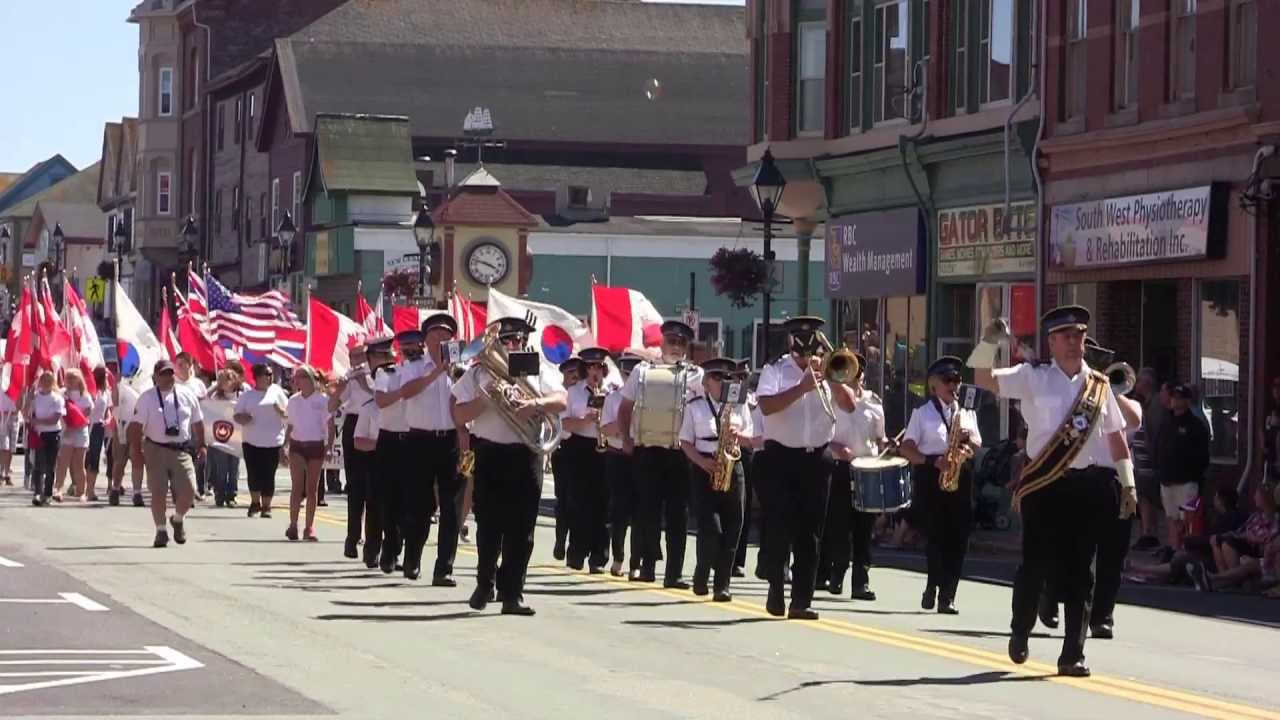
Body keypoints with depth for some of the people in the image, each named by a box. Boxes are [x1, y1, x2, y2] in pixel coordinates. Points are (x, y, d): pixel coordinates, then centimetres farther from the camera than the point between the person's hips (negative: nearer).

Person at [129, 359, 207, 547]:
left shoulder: (187, 395, 6)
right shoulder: (147, 398, -2)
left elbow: (197, 422, 14)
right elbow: (136, 426, -5)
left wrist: (201, 445, 12)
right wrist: (137, 450, -11)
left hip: (182, 449, 2)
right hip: (156, 450, -2)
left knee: (188, 491, -7)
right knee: (158, 493, -2)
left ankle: (178, 519, 22)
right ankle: (160, 531, 12)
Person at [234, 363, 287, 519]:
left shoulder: (276, 391, 6)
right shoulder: (246, 395, 7)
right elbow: (236, 415, 9)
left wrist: (280, 411, -13)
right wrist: (241, 418, -13)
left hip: (273, 442, 0)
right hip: (251, 441, 0)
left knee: (268, 476, 0)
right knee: (254, 475, -3)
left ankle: (266, 506, 12)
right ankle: (255, 503, 18)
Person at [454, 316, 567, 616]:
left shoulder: (537, 372, 12)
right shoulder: (479, 374, 7)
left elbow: (561, 400, -3)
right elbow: (459, 415, 0)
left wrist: (536, 403, -21)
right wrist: (486, 397, -14)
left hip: (526, 456, 1)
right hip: (490, 455, -1)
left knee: (521, 529, -3)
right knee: (489, 524, 4)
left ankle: (512, 594, -1)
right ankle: (485, 583, 25)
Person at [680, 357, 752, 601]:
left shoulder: (739, 405, 12)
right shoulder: (694, 407, 6)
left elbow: (752, 436, 12)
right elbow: (686, 443, 4)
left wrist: (738, 435, -10)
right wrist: (703, 462, -12)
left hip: (733, 467, 3)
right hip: (704, 470, -3)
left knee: (731, 528, -2)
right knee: (710, 527, -13)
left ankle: (722, 584, 3)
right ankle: (701, 575, 9)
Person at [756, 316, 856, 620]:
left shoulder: (828, 372, 10)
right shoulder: (776, 371, 1)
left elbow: (849, 405, -2)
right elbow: (767, 406, -17)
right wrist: (802, 388, -21)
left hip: (817, 459, 3)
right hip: (782, 458, -3)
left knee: (810, 533, 3)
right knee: (779, 527, -4)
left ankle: (802, 600, 5)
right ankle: (776, 590, 10)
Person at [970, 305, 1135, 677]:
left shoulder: (1099, 385, 12)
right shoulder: (1034, 378, 4)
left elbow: (1116, 436, 14)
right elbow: (983, 379, -4)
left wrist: (1128, 485, 10)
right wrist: (990, 340, -18)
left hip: (1091, 485, 2)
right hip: (1045, 486, -2)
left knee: (1080, 571, 4)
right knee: (1037, 563, 0)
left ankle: (1072, 654, 10)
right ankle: (1020, 634, 27)